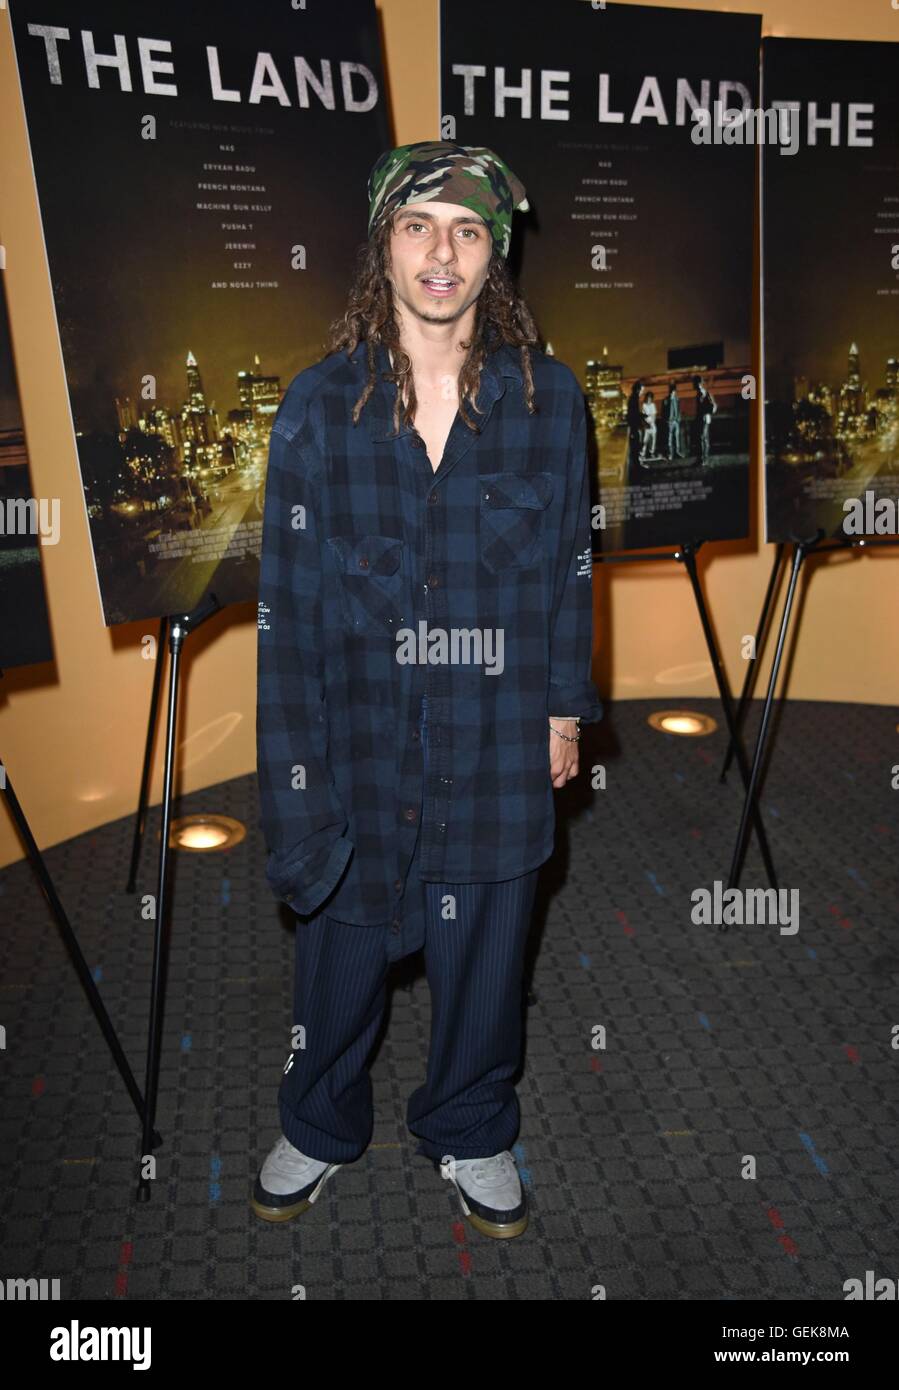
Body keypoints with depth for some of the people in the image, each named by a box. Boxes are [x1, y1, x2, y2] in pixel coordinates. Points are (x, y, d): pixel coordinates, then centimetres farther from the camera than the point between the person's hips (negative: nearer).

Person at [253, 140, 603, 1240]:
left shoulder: (547, 396, -3)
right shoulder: (321, 403, -6)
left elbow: (570, 560, 5)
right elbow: (287, 593, -5)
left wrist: (565, 706, 6)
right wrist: (290, 755, -6)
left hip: (497, 741, 1)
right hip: (360, 734, 0)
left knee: (484, 955, 17)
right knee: (341, 946, 17)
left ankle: (470, 1133, 45)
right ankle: (322, 1127, 46)